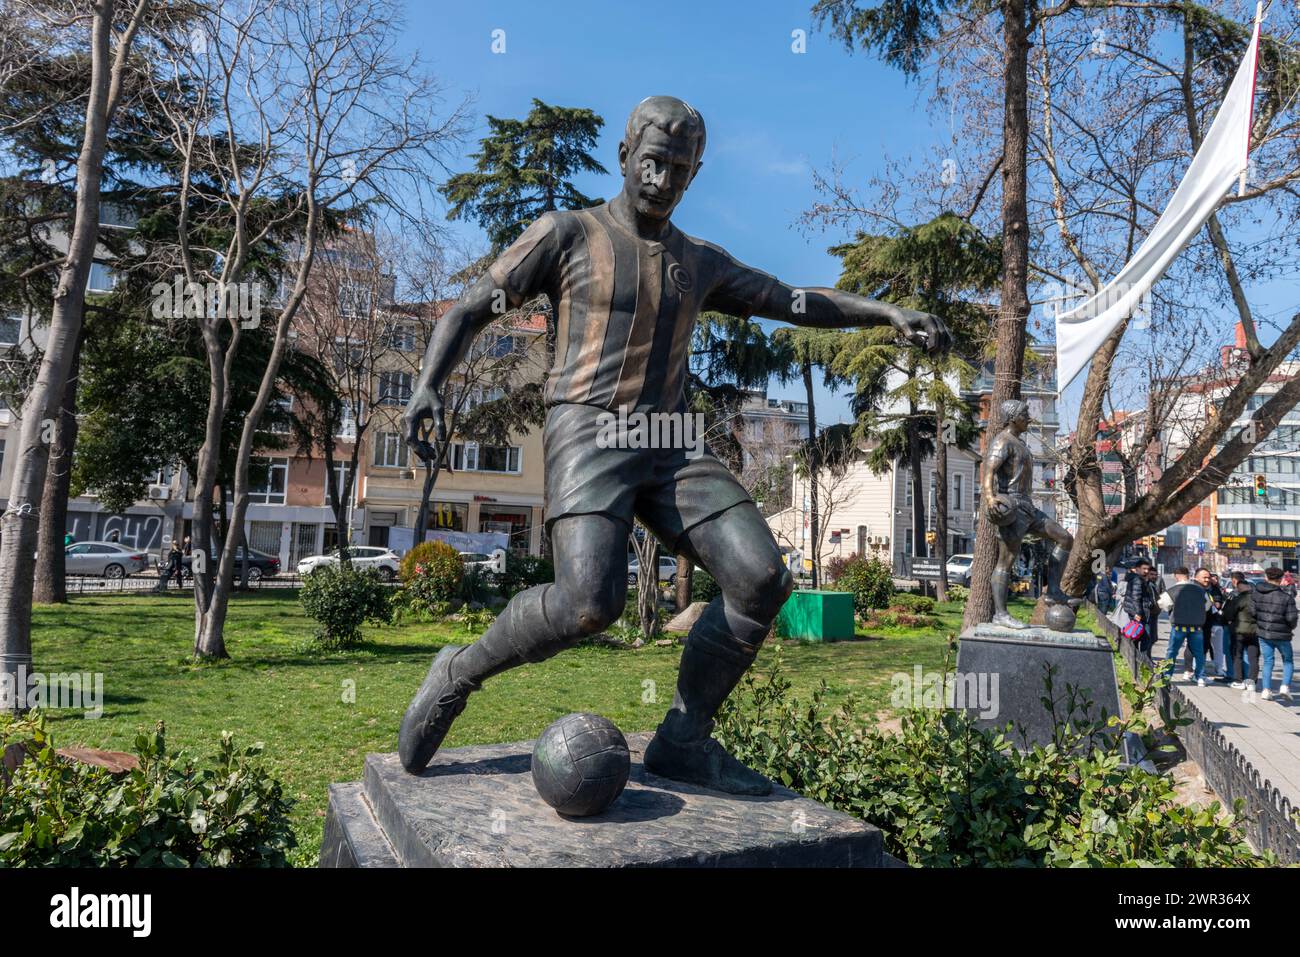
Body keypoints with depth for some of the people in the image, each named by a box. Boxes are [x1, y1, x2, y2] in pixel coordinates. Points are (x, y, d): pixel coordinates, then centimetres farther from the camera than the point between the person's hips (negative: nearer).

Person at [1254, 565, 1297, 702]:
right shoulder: (1287, 596, -12)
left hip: (1263, 634, 2)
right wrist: (1291, 628, 8)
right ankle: (1285, 686, 4)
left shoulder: (1257, 592, -4)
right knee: (1287, 661, 17)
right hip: (1282, 634, -2)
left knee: (1267, 661, 11)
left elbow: (1252, 612, -1)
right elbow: (1291, 618, -12)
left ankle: (1266, 689, 5)